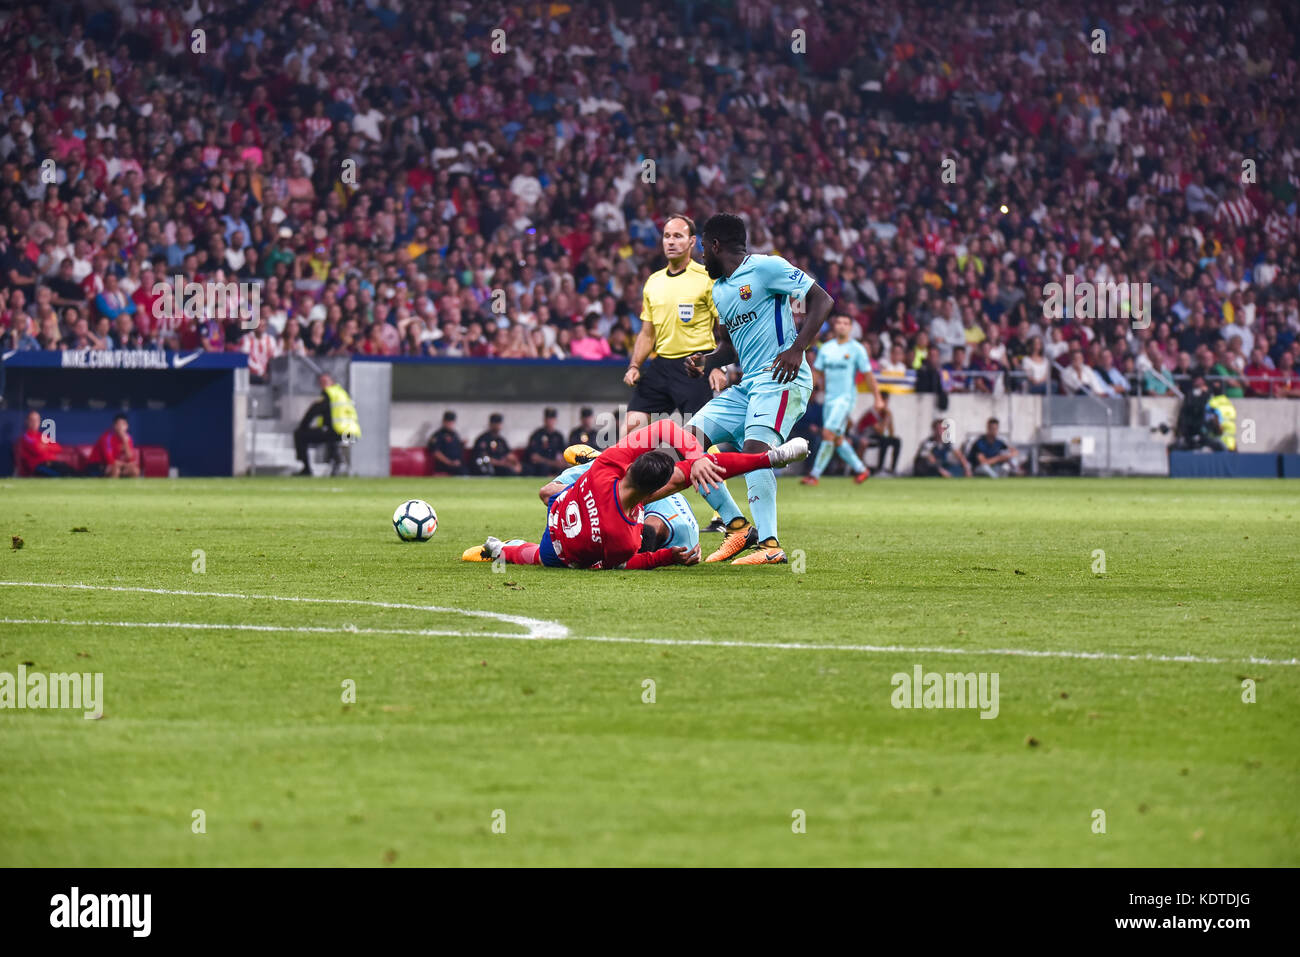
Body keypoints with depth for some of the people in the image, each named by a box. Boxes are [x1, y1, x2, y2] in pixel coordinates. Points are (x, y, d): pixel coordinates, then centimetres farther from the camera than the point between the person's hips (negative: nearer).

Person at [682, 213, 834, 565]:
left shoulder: (765, 268, -6)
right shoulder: (720, 290, 21)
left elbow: (822, 299, -10)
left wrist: (796, 349, -21)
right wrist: (706, 362, 8)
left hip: (781, 379, -9)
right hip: (747, 385, 9)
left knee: (755, 446, -30)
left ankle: (770, 545, -33)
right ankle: (738, 527, 0)